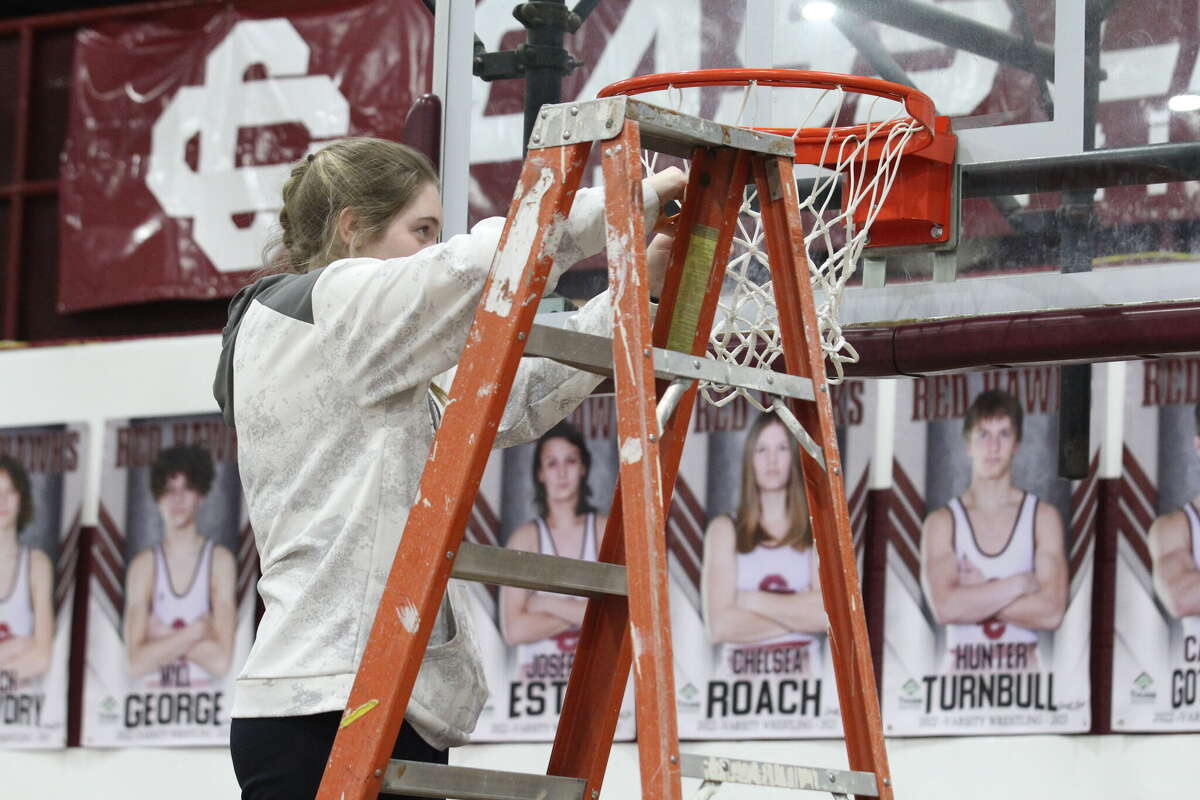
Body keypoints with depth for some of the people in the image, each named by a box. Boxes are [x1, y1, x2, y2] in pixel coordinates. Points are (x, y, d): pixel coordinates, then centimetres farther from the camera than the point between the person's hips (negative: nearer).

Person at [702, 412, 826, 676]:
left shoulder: (817, 529, 9)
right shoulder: (724, 530, 8)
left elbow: (827, 613, -3)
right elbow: (719, 626, -3)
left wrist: (754, 601, -2)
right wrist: (797, 617, -3)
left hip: (802, 673, 0)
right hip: (740, 672, 0)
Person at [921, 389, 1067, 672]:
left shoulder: (1043, 517, 6)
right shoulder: (941, 523, 6)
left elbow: (1051, 612, -4)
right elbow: (944, 607, -8)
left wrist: (975, 598, -3)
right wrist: (1020, 584, -5)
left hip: (1023, 672, 0)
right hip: (961, 672, 0)